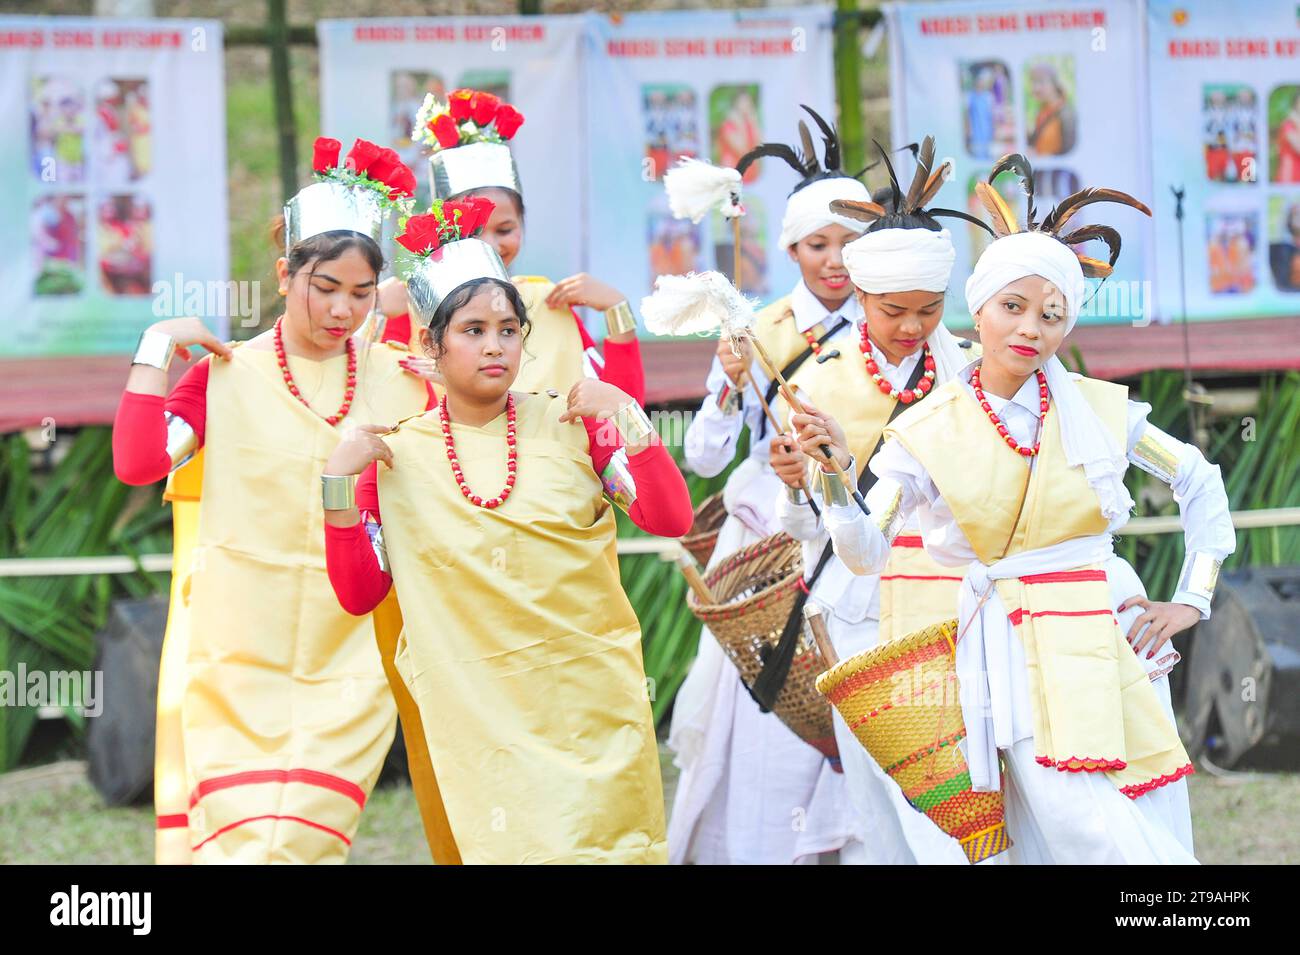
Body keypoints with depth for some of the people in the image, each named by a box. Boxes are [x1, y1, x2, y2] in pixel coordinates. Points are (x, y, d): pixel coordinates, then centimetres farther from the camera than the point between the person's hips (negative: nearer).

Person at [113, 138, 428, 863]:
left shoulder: (403, 383, 7)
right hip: (239, 659, -1)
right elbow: (138, 462, -13)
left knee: (301, 839, -7)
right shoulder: (228, 377, 0)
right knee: (235, 837, -7)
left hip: (348, 661, 1)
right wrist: (157, 348, -12)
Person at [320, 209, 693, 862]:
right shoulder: (394, 454, 2)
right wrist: (339, 485, -11)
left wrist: (627, 416, -15)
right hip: (480, 716, -1)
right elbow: (358, 595, 1)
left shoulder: (569, 422, 1)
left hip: (594, 703, 1)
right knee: (509, 847, -7)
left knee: (609, 847, 1)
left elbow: (671, 518, -5)